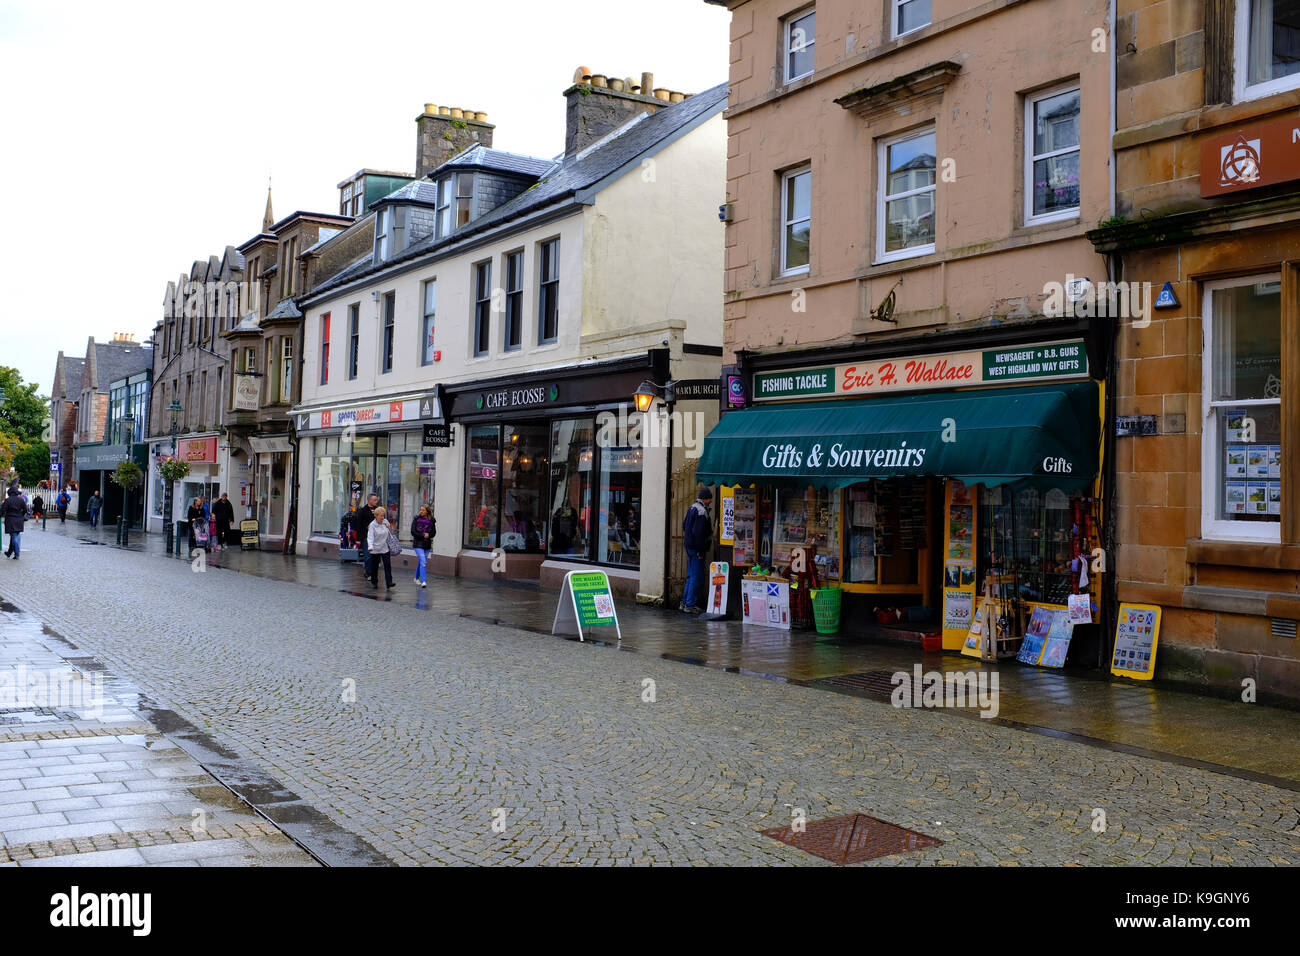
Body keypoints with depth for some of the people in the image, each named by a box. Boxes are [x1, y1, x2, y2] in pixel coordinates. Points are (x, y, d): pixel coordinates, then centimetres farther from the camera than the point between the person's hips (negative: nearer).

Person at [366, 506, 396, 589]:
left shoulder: (385, 521, 2)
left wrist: (389, 528, 1)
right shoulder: (372, 525, -11)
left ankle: (389, 584, -10)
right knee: (375, 567, 9)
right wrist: (370, 546, -35)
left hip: (385, 548, 3)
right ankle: (374, 582, 27)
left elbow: (390, 532, 22)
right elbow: (370, 536, -21)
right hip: (375, 549, -3)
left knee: (388, 566, -7)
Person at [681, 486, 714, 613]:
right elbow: (698, 532, -23)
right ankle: (691, 604, -2)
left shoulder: (692, 508, 13)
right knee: (697, 577, -4)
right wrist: (700, 551, -19)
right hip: (696, 548, -10)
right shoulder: (702, 511, -18)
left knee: (691, 575, 16)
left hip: (689, 545, 10)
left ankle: (685, 602, 21)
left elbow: (684, 525, 21)